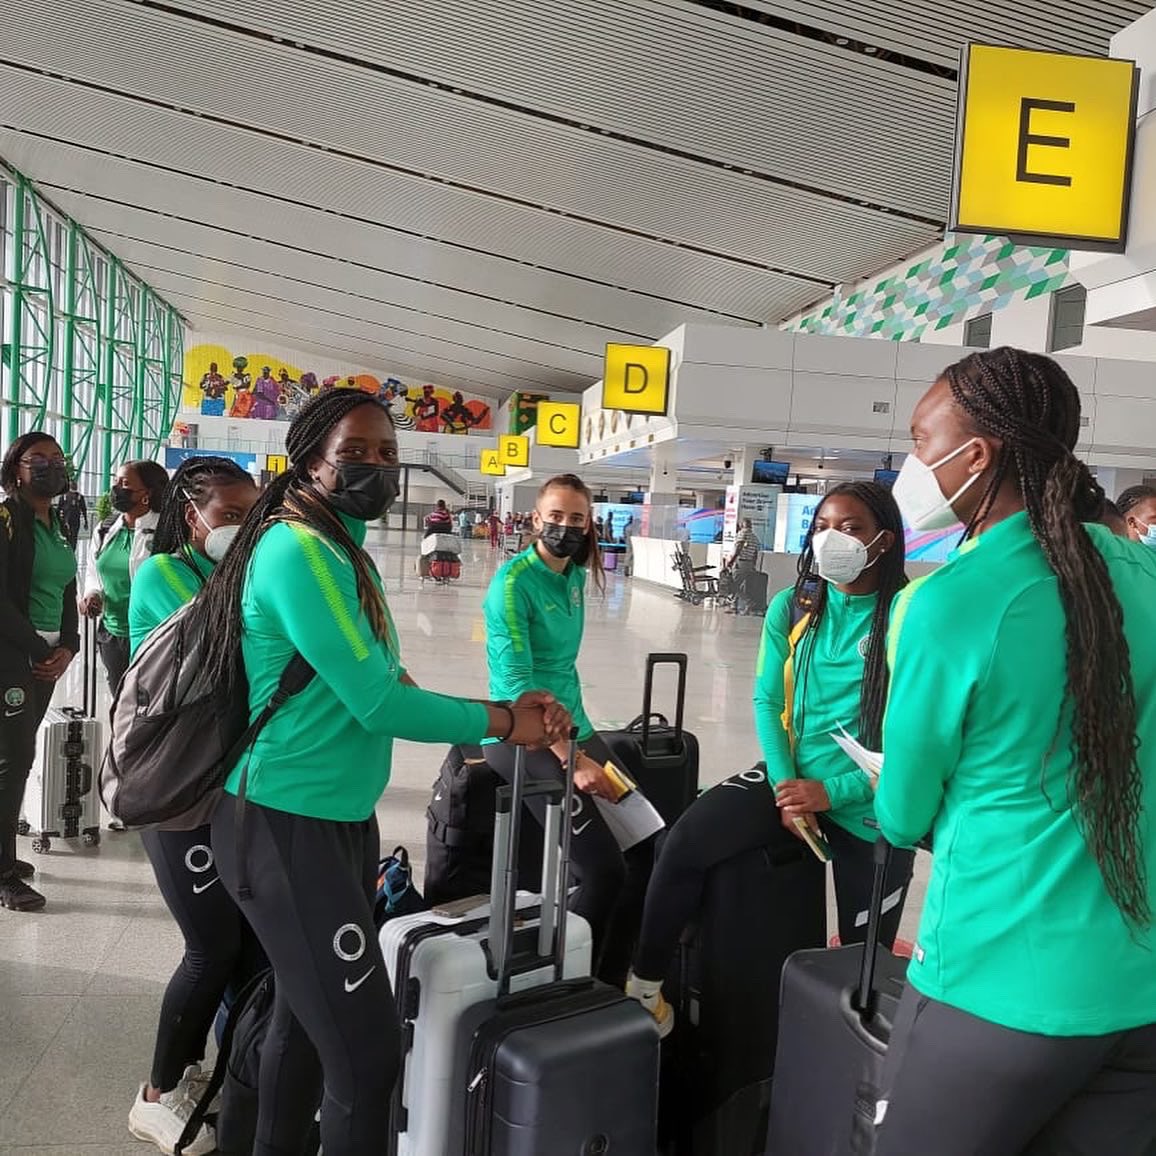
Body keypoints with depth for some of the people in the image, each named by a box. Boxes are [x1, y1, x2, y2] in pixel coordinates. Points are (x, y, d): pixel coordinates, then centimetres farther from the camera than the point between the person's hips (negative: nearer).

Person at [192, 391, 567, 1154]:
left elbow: (384, 685, 9)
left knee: (304, 1017, 21)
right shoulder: (298, 550, -20)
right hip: (288, 827, -10)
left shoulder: (348, 551, 11)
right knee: (368, 1053, -5)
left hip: (343, 820, 10)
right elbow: (378, 704, -22)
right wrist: (503, 721, -10)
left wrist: (506, 717, 0)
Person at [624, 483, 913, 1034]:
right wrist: (786, 787, -12)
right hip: (793, 779, 3)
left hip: (867, 807, -2)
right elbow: (766, 701, 2)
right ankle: (645, 985, -4)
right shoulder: (792, 607, 0)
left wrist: (833, 792, -20)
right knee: (685, 842, -20)